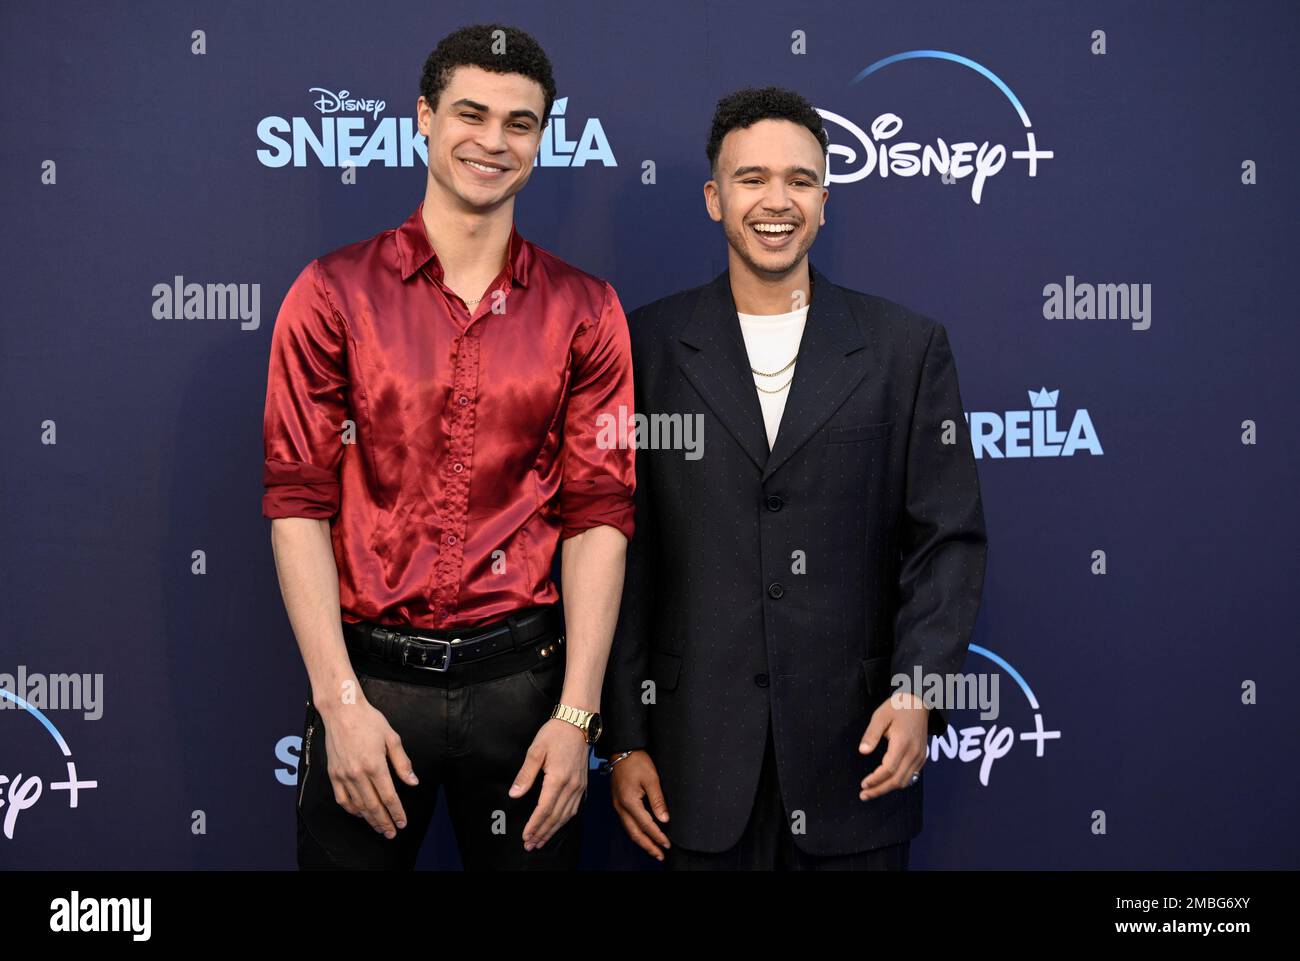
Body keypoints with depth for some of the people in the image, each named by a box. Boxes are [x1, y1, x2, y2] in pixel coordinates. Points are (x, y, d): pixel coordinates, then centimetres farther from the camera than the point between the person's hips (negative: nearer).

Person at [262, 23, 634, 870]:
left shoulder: (585, 312, 3)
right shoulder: (334, 293, 0)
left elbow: (598, 513, -1)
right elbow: (299, 502, -3)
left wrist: (576, 711, -8)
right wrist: (341, 701, -10)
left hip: (524, 674, 1)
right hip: (368, 674, -1)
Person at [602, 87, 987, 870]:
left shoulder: (908, 347, 4)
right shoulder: (648, 345, 2)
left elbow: (950, 538, 3)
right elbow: (620, 551, 2)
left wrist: (917, 691, -11)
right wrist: (624, 740, -1)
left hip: (857, 751, 1)